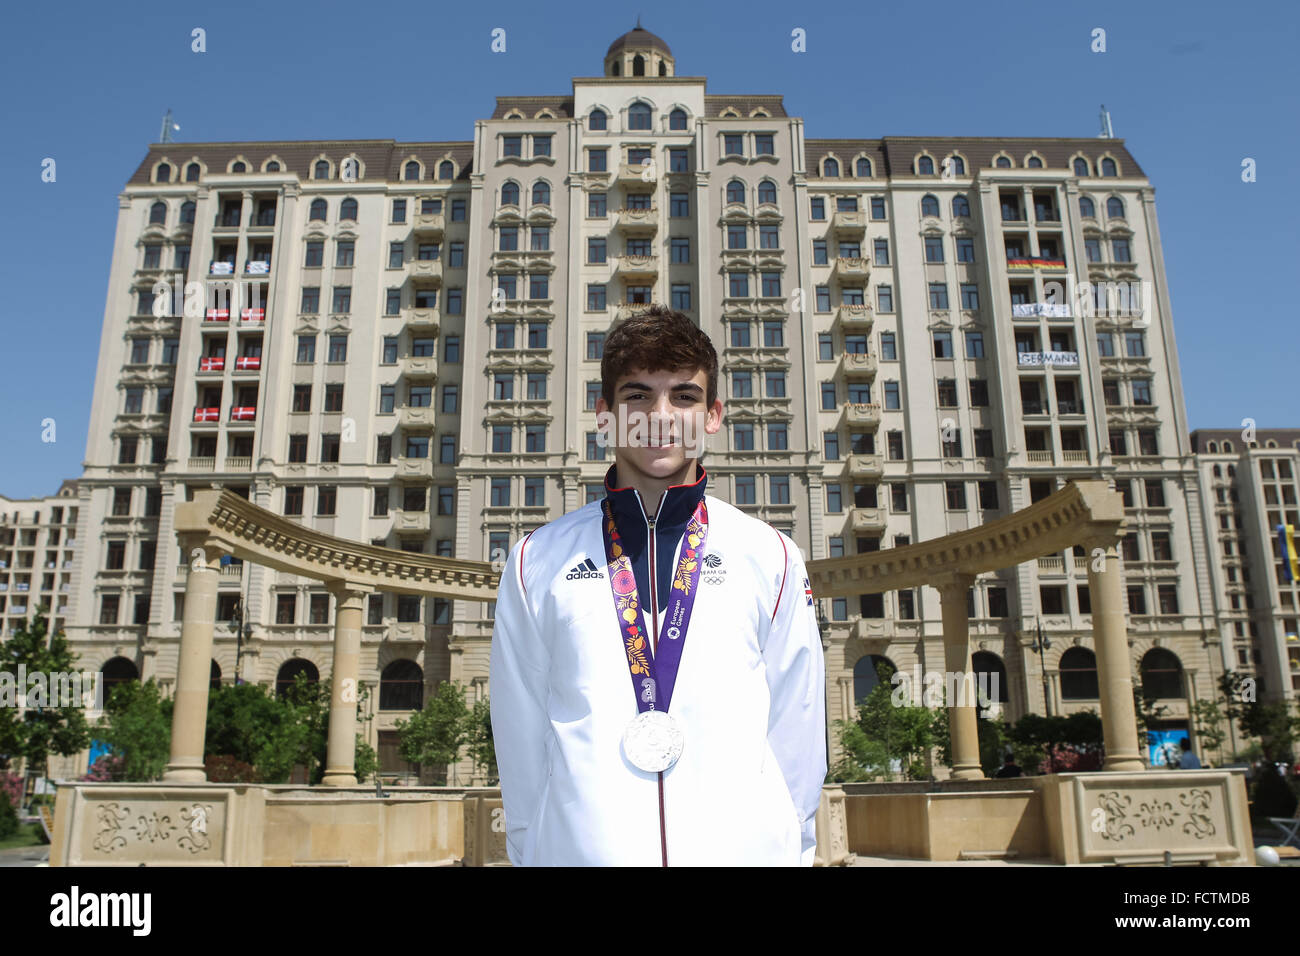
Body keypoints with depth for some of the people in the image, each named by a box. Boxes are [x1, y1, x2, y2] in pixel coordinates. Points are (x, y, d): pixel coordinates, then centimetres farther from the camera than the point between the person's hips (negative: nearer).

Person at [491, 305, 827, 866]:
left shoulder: (771, 559, 3)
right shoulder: (537, 563, 3)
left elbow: (796, 731, 7)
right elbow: (520, 733, 6)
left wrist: (792, 848, 8)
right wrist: (531, 851, 6)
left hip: (745, 846, 0)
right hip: (579, 849, 0)